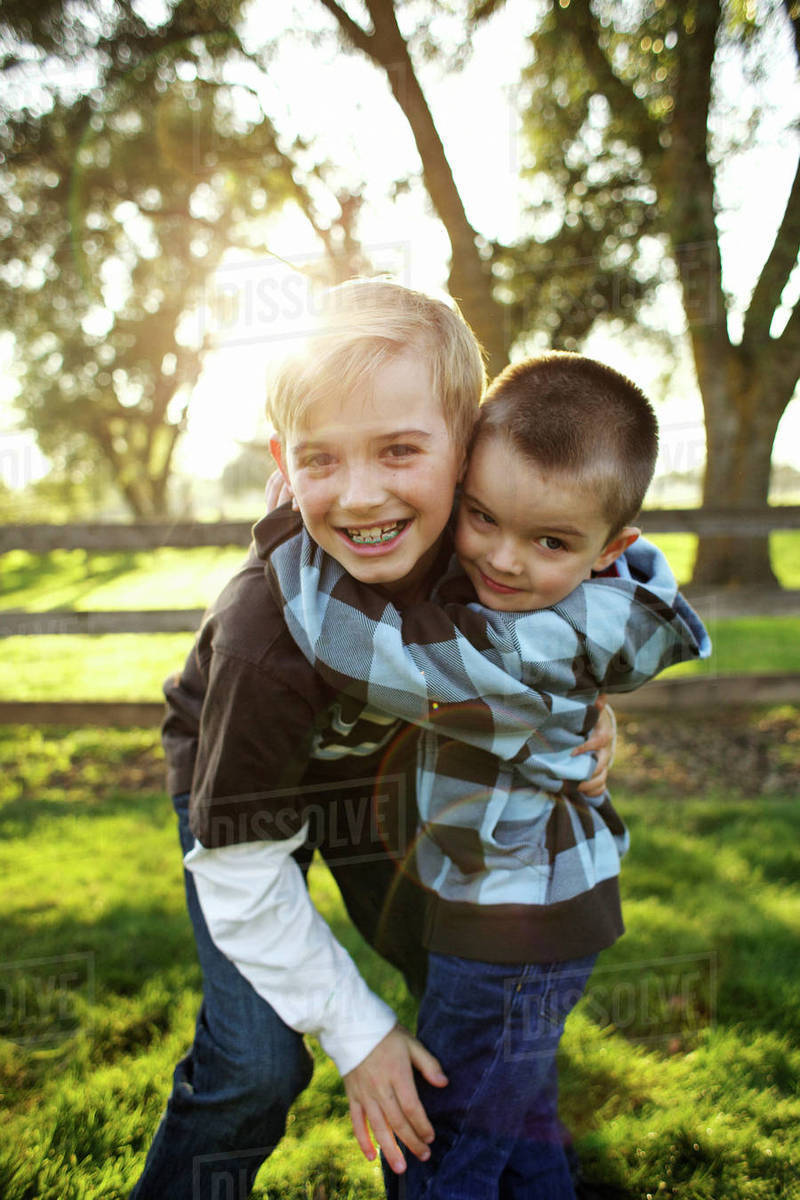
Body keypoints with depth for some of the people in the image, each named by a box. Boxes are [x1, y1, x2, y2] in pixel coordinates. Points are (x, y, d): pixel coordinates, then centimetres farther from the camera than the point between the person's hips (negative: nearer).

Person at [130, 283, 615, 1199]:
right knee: (258, 1061, -10)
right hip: (238, 781, -4)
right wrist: (355, 1030, -19)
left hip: (377, 765, 5)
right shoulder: (267, 638, -41)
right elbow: (241, 873, -28)